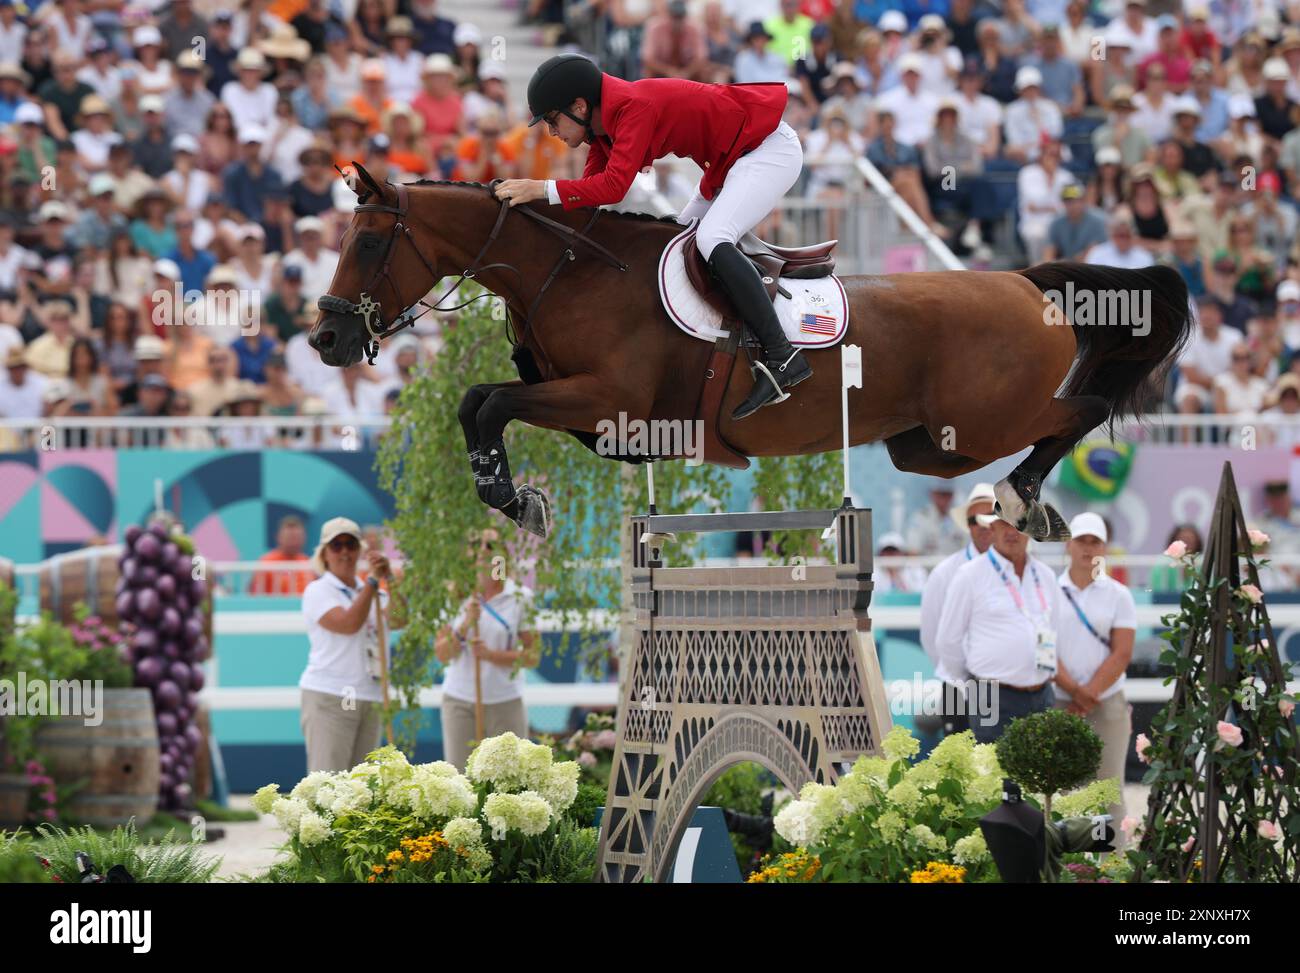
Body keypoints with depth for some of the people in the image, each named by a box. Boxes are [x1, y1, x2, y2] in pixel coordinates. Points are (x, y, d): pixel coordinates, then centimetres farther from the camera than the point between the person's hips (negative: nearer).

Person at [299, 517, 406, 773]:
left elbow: (399, 619, -3)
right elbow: (348, 623, -18)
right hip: (329, 696, -6)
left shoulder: (371, 593, 16)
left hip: (370, 699, 6)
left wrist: (390, 578, -14)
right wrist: (373, 580, -15)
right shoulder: (318, 591, -1)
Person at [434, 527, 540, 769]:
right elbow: (442, 654, 1)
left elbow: (532, 655, -3)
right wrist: (466, 625, -16)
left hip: (505, 701, -1)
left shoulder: (521, 597, 0)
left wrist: (491, 655, -18)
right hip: (459, 701, 1)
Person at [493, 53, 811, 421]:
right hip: (734, 159, 11)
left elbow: (613, 186, -35)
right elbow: (593, 183, 6)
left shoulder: (632, 107, -25)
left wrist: (541, 189, -37)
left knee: (712, 240, -28)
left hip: (771, 148, -11)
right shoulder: (604, 120, 5)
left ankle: (782, 358, -32)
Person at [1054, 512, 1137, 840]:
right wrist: (1074, 690, -16)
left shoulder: (1118, 595, 2)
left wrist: (1088, 696, -13)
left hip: (1107, 704, -1)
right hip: (1058, 703, 1)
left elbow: (1122, 654, -5)